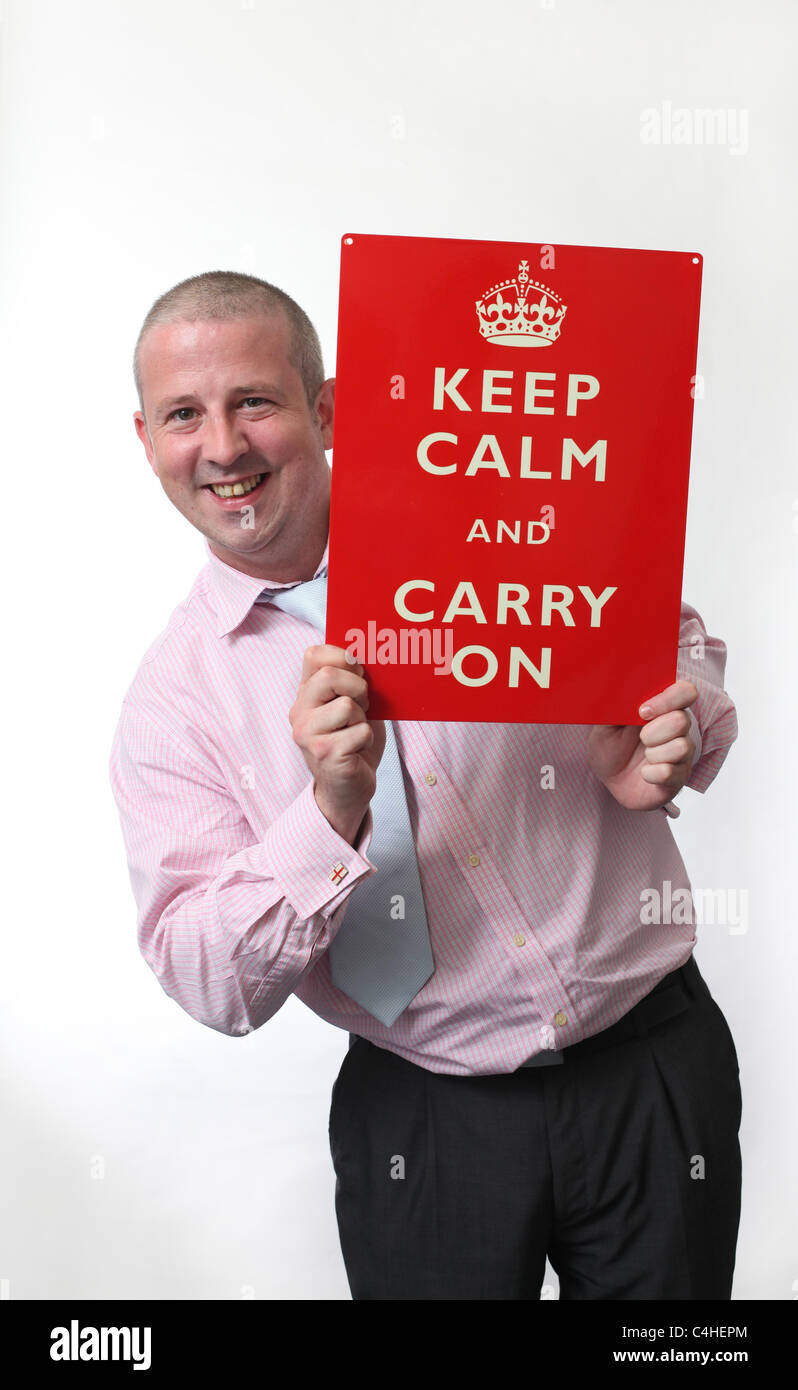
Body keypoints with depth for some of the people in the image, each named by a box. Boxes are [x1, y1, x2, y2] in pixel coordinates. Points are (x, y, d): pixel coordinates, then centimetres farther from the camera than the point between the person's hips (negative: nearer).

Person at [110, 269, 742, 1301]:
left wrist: (675, 746, -16)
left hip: (655, 1069, 2)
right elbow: (209, 984, -9)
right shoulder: (171, 701, -5)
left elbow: (679, 644, 7)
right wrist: (331, 814, -26)